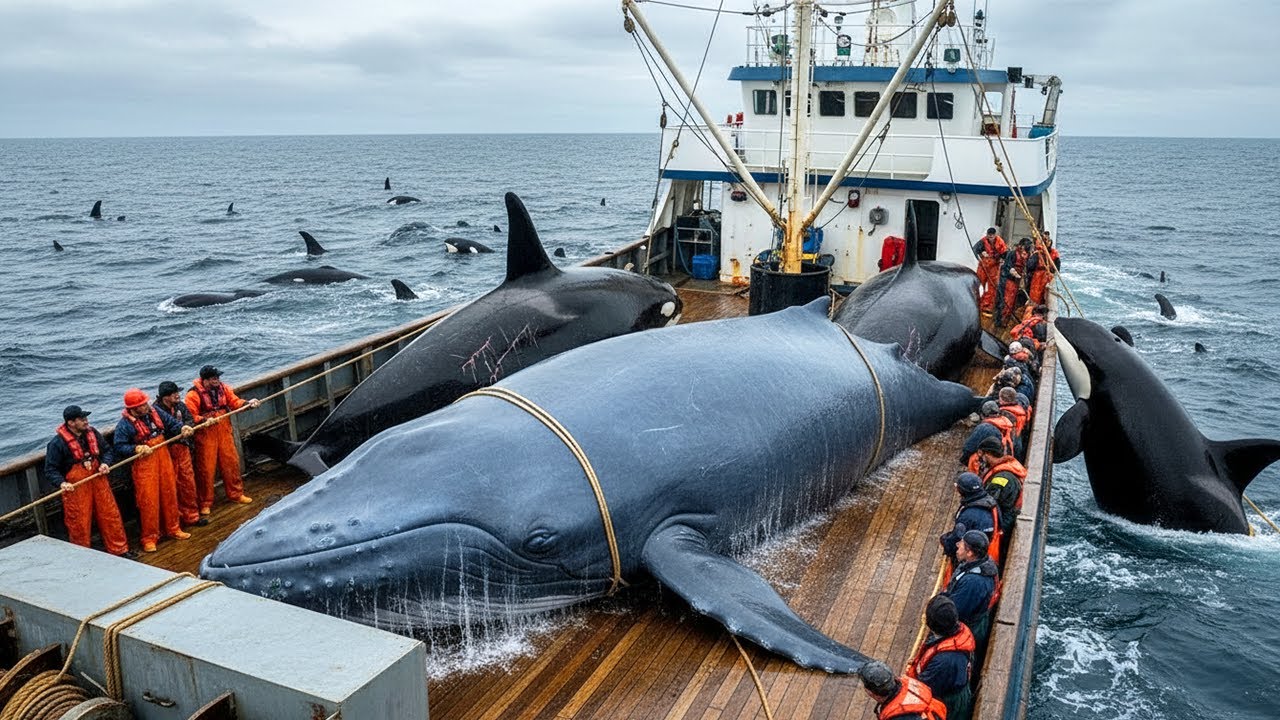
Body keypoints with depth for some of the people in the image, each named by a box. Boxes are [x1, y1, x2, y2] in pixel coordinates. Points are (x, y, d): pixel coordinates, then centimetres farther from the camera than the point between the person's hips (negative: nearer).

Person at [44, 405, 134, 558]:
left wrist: (105, 463, -5)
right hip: (75, 488, -5)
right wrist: (61, 483, -26)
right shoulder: (57, 443, -14)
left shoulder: (93, 433, 3)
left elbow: (107, 450, 15)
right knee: (79, 524, 3)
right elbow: (50, 470, -11)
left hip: (99, 482, 5)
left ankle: (120, 550, 22)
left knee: (111, 516, 9)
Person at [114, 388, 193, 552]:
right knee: (148, 500, -3)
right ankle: (149, 538, 9)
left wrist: (182, 429, -13)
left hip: (163, 457, 6)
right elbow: (119, 447, -14)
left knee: (169, 493, 14)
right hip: (143, 463, -5)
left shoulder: (155, 411, 0)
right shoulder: (124, 424, -14)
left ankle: (173, 528, 30)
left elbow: (171, 423, 7)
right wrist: (137, 448, -26)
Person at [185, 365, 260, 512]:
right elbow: (190, 416, -15)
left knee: (231, 462, 12)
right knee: (206, 468, 1)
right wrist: (204, 419, -30)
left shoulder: (222, 388, 2)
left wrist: (247, 404, -12)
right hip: (206, 434, -5)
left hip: (224, 430, 5)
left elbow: (234, 402, 4)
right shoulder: (193, 394, -15)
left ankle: (236, 494, 30)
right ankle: (205, 503, 14)